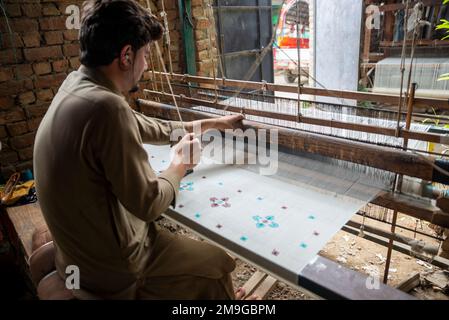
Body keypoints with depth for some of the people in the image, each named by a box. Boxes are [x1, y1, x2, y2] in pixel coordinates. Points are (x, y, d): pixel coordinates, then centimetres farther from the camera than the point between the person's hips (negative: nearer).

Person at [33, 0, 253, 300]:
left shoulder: (78, 86, -1)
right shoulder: (105, 107, -31)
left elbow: (151, 128, 8)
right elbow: (149, 203, -25)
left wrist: (214, 123, 16)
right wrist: (180, 165, -5)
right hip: (114, 266, -8)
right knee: (218, 262, 11)